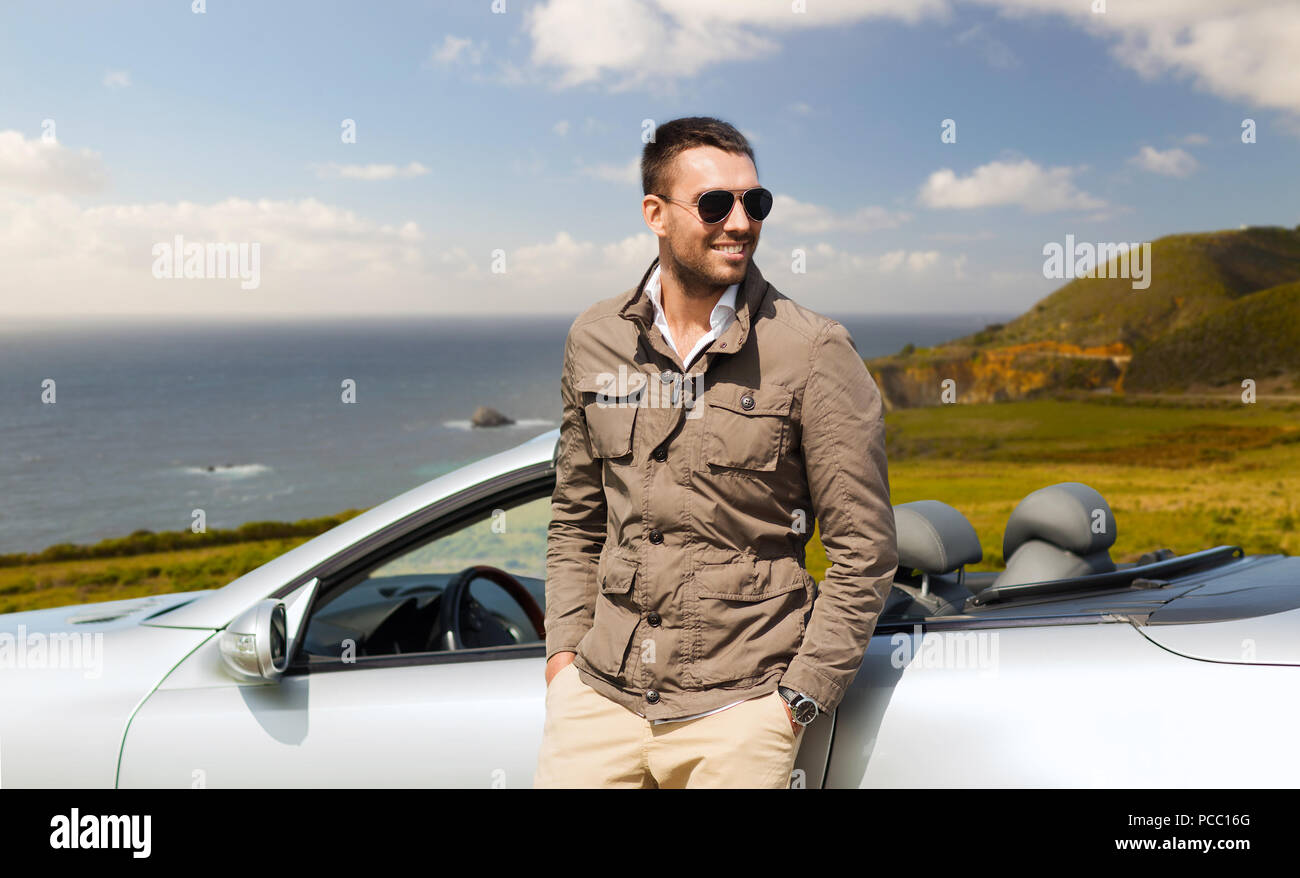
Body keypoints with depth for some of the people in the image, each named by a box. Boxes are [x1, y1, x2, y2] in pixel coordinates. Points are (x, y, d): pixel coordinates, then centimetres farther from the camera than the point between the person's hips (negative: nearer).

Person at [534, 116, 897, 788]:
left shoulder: (814, 353, -7)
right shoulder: (593, 340, 5)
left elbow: (864, 549, -5)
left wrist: (800, 697, -8)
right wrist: (563, 645, 5)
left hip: (738, 708, -3)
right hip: (600, 693, 3)